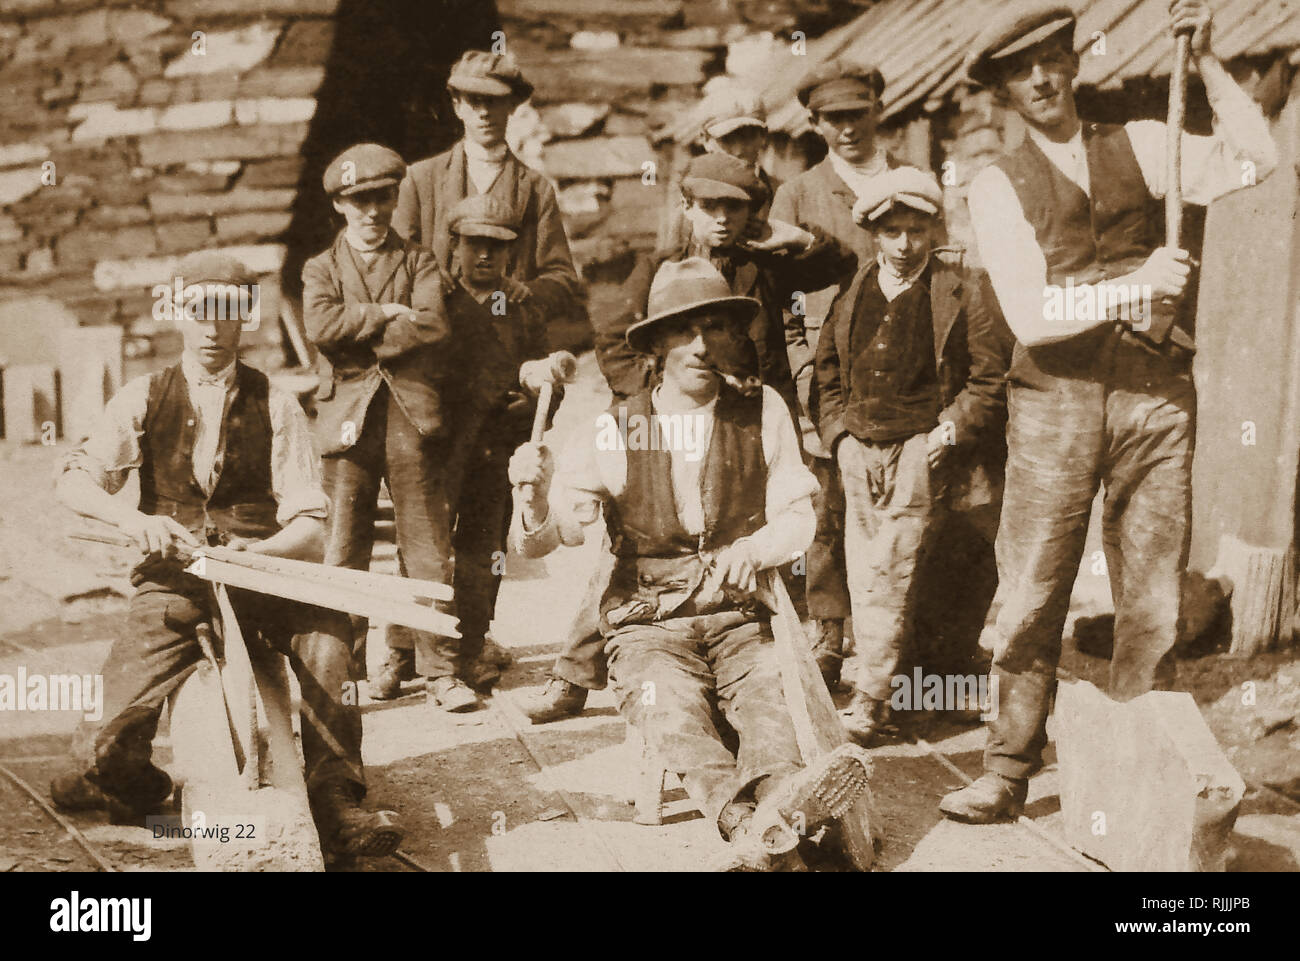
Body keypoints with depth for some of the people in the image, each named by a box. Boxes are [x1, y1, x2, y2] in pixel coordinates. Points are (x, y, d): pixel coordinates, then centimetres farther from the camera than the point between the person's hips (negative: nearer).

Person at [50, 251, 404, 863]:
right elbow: (74, 480, -3)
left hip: (263, 576, 0)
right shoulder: (144, 400, 8)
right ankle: (136, 789, 19)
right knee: (108, 749, -19)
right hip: (172, 582, 0)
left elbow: (310, 523, -1)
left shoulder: (275, 407, 6)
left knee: (324, 628, -35)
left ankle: (335, 806, -23)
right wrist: (131, 519, -24)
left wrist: (260, 550, -23)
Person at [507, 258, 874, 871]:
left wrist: (750, 549, -15)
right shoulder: (615, 431, 1)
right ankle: (772, 835, -59)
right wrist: (534, 495, -26)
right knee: (675, 718, -34)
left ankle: (760, 836, -58)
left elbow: (798, 519, 8)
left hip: (740, 620, 2)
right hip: (648, 628, -2)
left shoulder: (764, 412, 6)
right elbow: (538, 542, -1)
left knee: (774, 706, -32)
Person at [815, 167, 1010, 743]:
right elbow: (828, 368, 20)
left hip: (923, 451, -4)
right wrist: (840, 432, 9)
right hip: (861, 452, 5)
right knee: (863, 577, 5)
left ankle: (869, 699, -3)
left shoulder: (963, 290, -2)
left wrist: (950, 431, -10)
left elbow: (991, 377, -1)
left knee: (890, 572, -9)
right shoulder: (851, 292, 11)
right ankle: (874, 677, 18)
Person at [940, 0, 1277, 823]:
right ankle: (1009, 773, 10)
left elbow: (1258, 160, -2)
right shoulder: (999, 187, 3)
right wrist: (1135, 286, -15)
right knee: (1033, 600, -1)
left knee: (1154, 603, 6)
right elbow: (1031, 316, -7)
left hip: (1157, 395, 2)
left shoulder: (1141, 146, 12)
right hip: (1056, 401, -2)